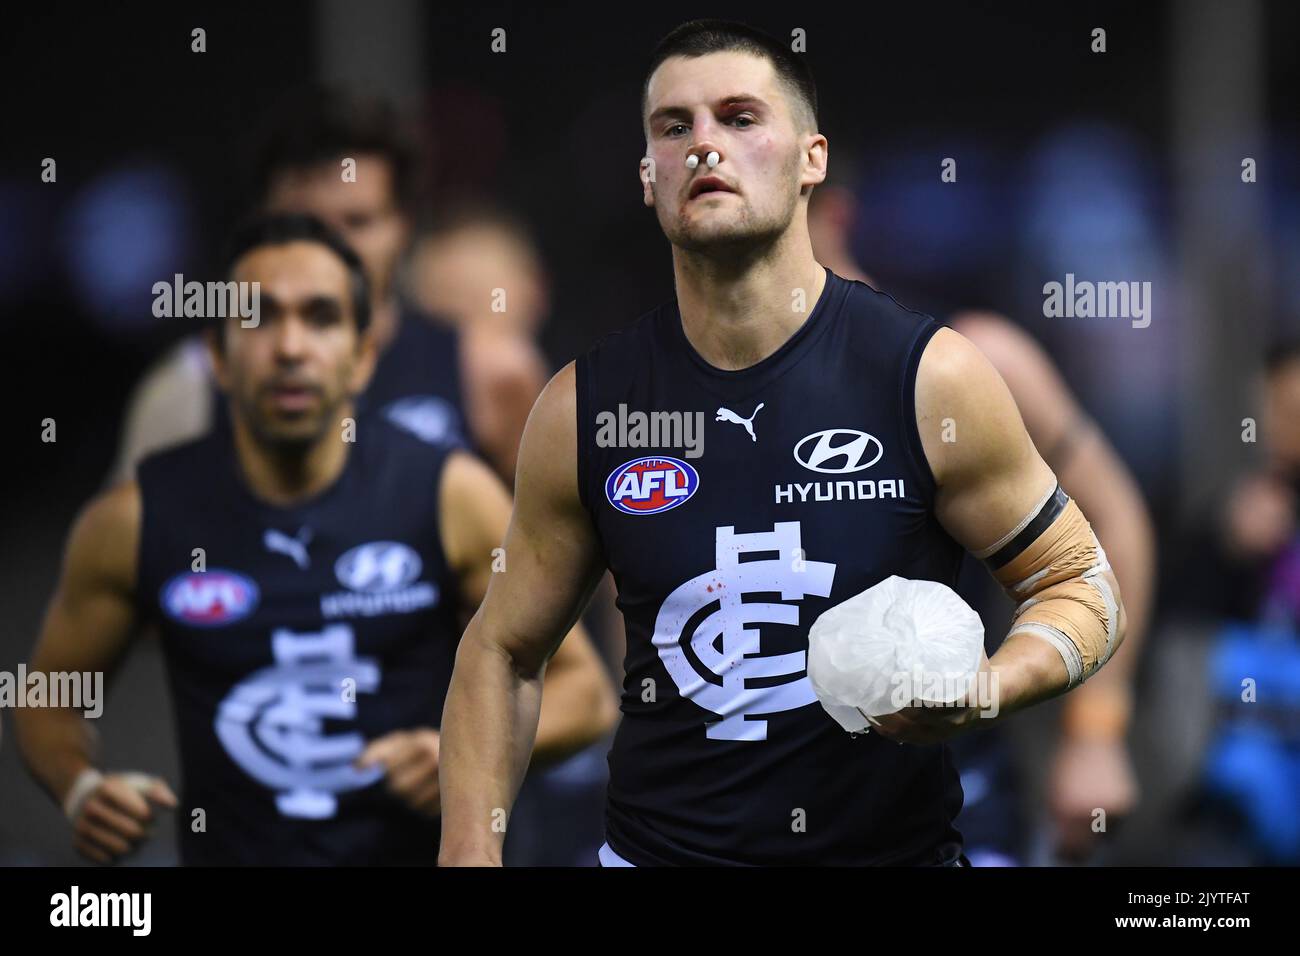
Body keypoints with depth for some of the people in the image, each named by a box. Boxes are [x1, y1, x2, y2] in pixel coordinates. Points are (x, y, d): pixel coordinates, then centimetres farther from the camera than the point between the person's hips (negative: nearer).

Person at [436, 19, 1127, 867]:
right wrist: (471, 853, -6)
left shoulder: (931, 378, -10)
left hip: (896, 845, -1)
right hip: (658, 847, 1)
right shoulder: (584, 406, -4)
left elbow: (1081, 582, -1)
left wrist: (986, 693, -21)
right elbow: (503, 649, 6)